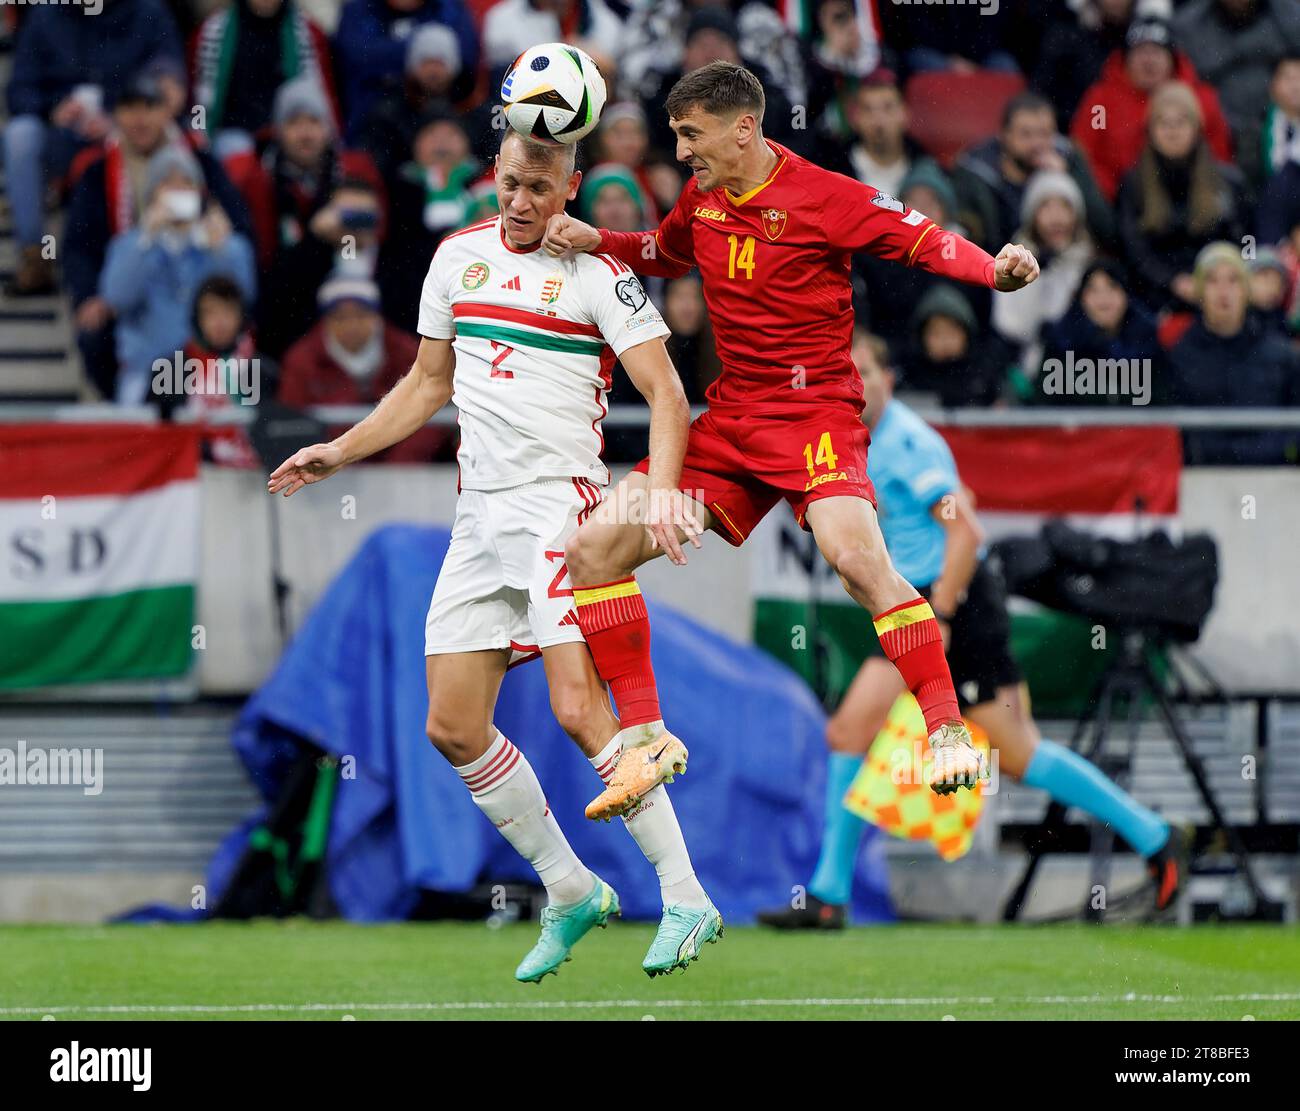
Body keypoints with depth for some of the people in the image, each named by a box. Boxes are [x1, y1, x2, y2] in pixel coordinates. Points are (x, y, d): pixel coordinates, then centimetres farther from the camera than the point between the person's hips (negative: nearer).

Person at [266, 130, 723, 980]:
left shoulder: (596, 272, -6)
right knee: (453, 728, 2)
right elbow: (429, 384, 25)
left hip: (562, 501, -7)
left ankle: (686, 900, -13)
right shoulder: (459, 256, 13)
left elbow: (666, 394, -10)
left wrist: (658, 494, -26)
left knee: (580, 711, -19)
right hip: (480, 511, 7)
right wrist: (339, 453, 20)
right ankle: (571, 893, 16)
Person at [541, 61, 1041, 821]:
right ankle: (645, 740, 5)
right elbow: (664, 254, 30)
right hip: (731, 418, 7)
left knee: (855, 553, -32)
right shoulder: (701, 201, 9)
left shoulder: (826, 197, -11)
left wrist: (995, 270, -31)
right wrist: (594, 241, 12)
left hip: (815, 410, -7)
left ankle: (949, 734, -22)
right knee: (593, 549, -2)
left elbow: (927, 242, -12)